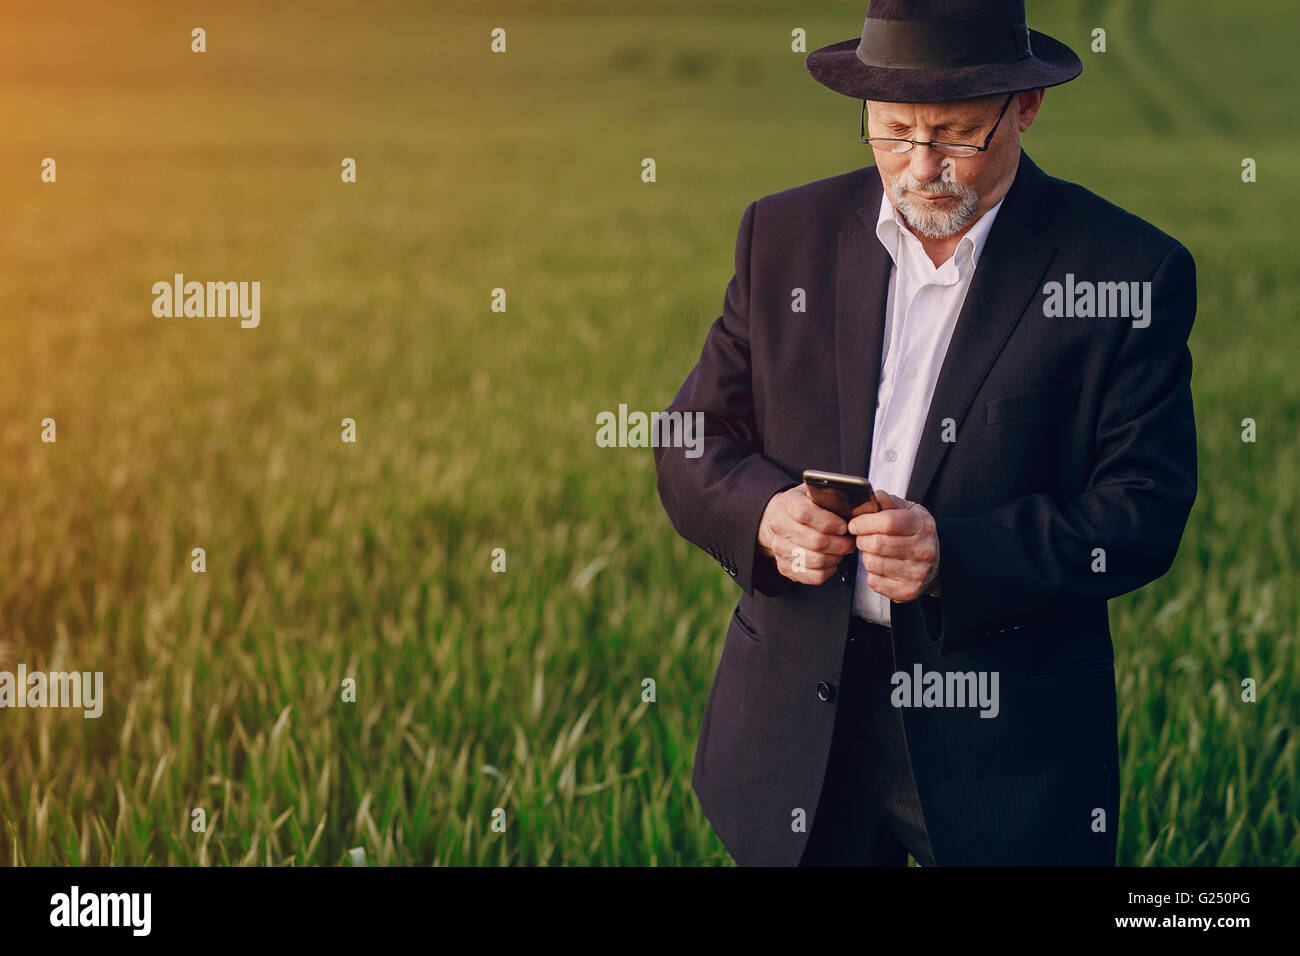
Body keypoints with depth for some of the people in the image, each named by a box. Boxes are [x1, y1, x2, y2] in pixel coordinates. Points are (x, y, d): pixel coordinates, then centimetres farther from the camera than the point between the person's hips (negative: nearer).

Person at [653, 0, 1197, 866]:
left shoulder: (1132, 272, -6)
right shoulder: (784, 235, 5)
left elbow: (1144, 515, -9)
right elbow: (693, 452, 8)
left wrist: (955, 556, -23)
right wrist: (764, 512, -15)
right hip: (798, 727, 3)